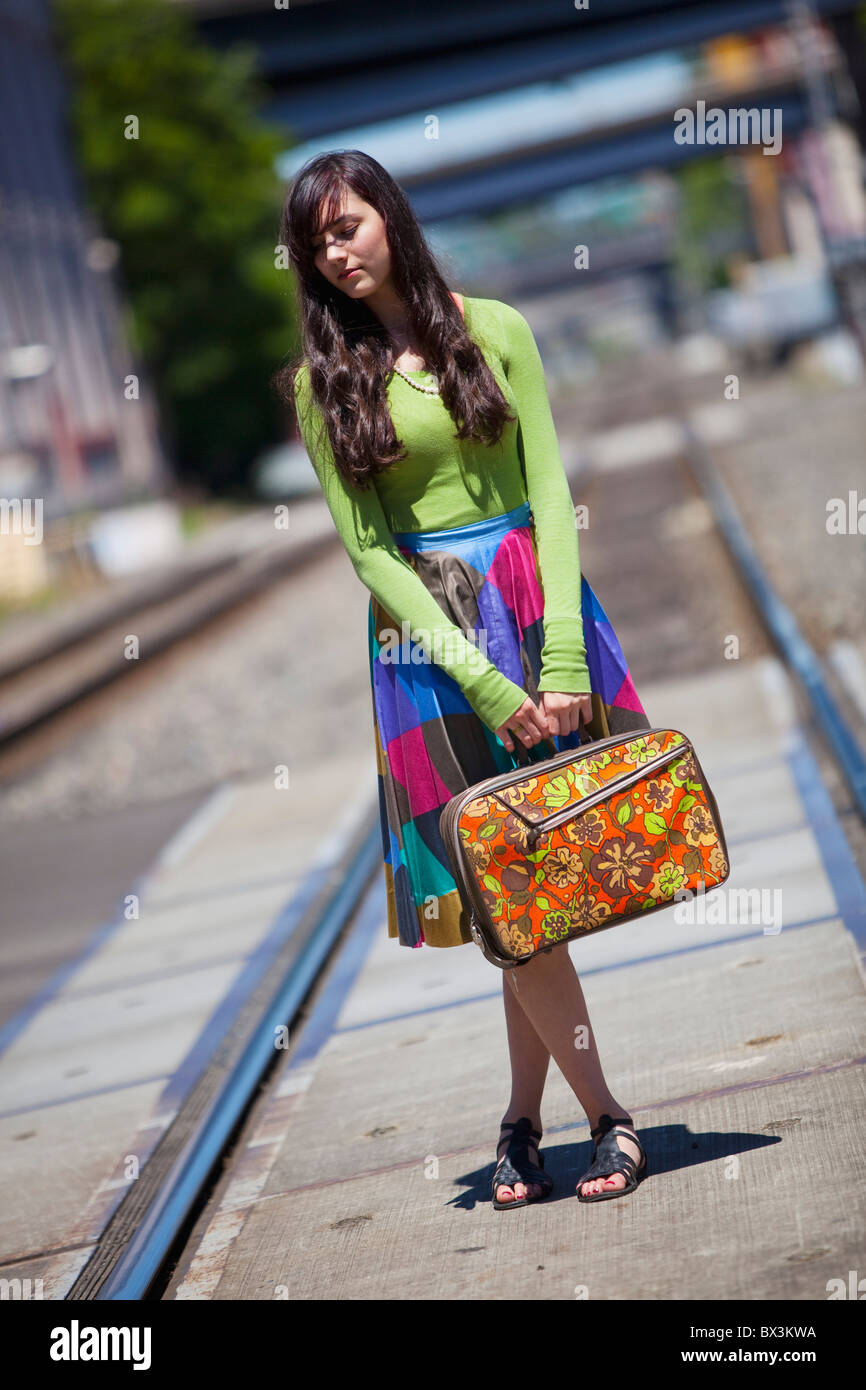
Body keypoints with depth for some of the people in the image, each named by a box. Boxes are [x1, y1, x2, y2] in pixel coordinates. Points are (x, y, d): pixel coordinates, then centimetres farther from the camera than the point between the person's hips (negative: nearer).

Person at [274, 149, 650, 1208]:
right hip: (428, 632, -1)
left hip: (535, 601, 1)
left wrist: (561, 653, -13)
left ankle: (524, 1115, 15)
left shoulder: (494, 330, 3)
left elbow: (551, 493, -1)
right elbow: (367, 547, -3)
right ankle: (604, 1113, 5)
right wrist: (479, 677, -13)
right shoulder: (323, 379, 1)